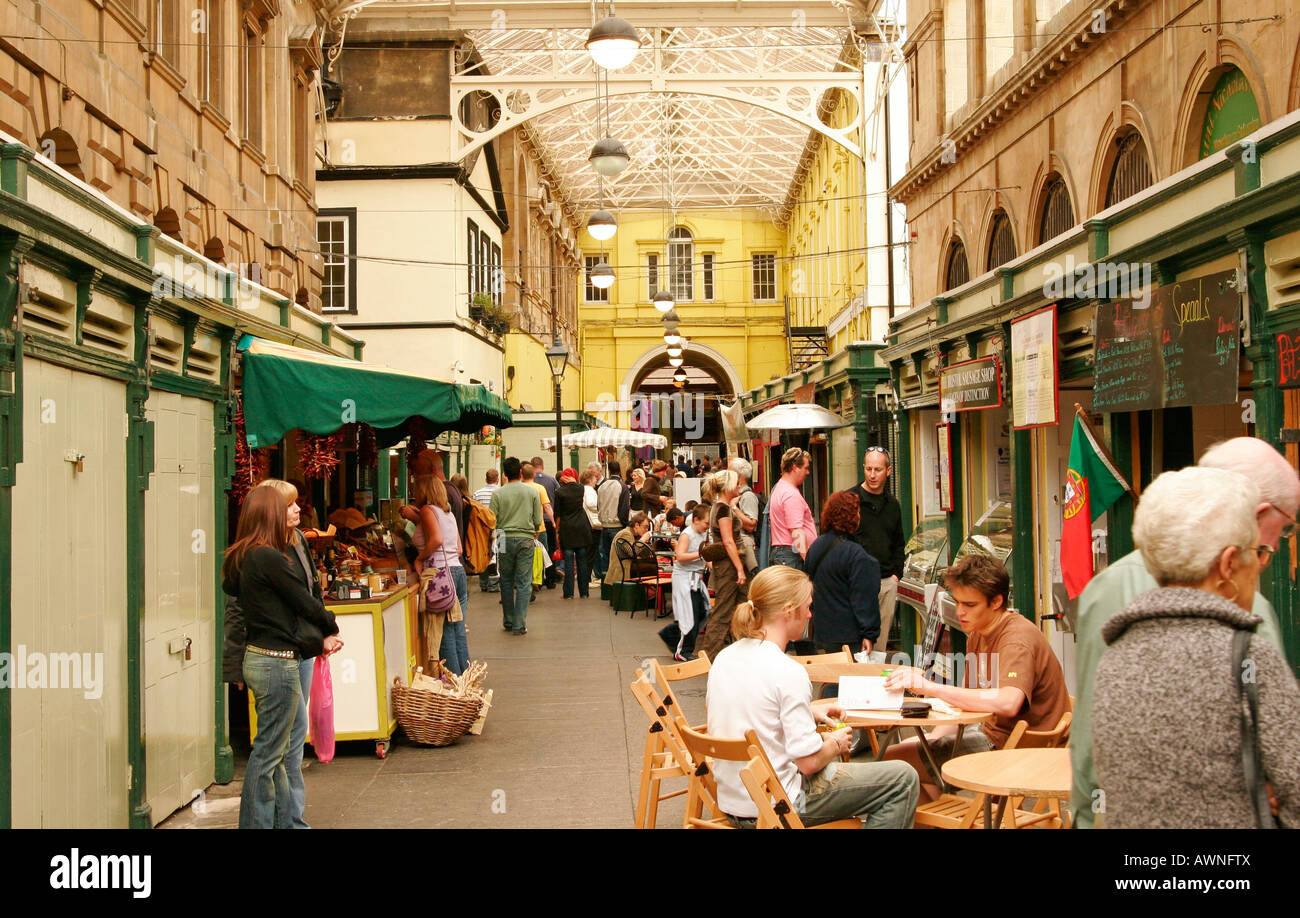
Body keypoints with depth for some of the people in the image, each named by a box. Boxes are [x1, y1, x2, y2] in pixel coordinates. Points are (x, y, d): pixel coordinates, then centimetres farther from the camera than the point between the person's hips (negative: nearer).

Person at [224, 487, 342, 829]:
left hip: (257, 657, 9)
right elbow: (304, 602, -12)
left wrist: (320, 638, 7)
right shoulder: (269, 558, -18)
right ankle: (257, 823, 6)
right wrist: (331, 627, 9)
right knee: (269, 750, -1)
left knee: (278, 749, 16)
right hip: (278, 662, -9)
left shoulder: (240, 559, 10)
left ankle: (286, 819, 24)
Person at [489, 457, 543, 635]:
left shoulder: (497, 493, -2)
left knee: (506, 582, 13)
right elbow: (538, 521, 2)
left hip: (505, 539, 1)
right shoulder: (532, 492, 0)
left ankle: (508, 621, 20)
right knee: (523, 583, 2)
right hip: (526, 540, -1)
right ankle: (519, 625, -1)